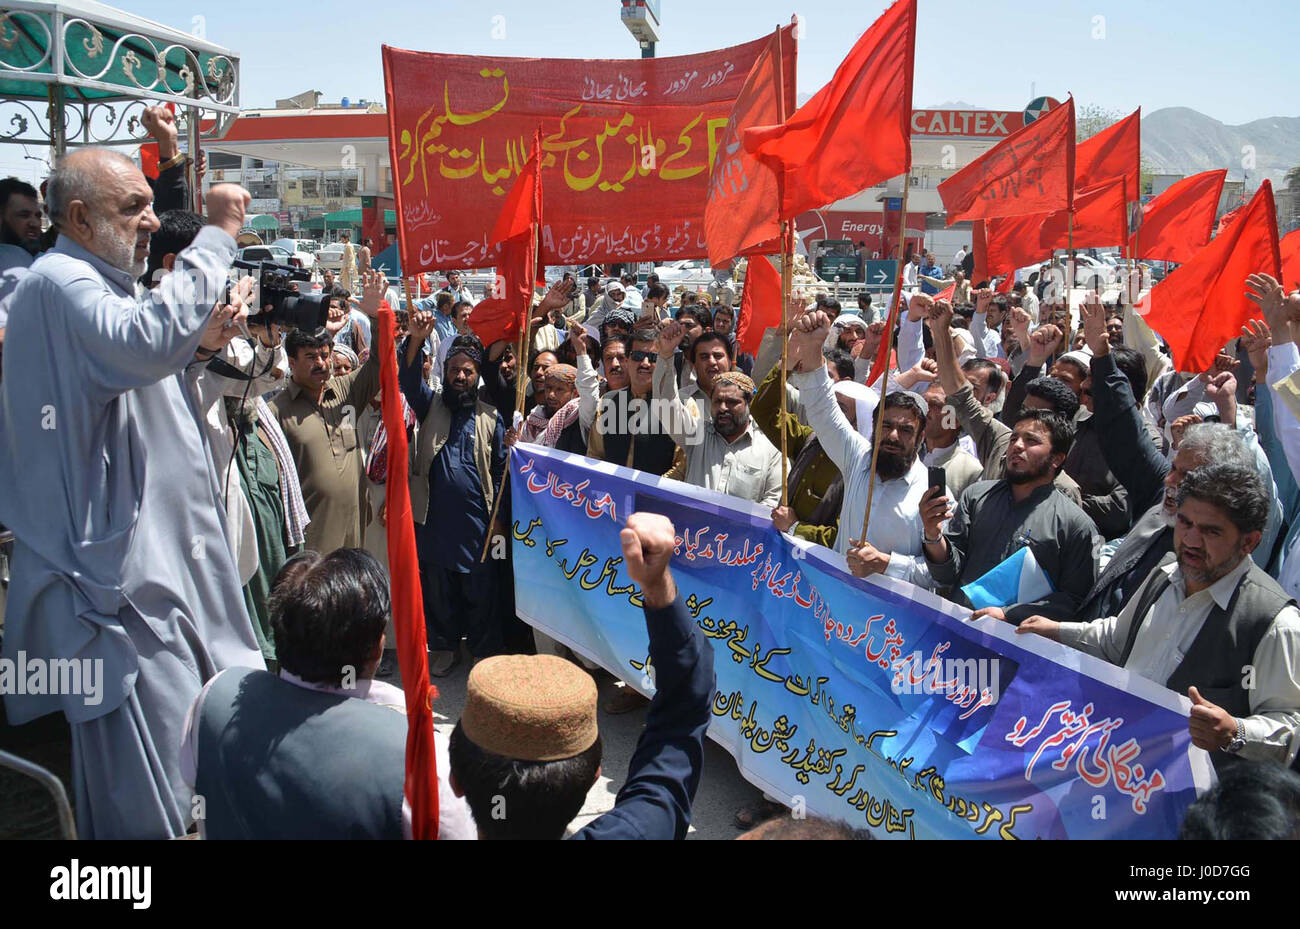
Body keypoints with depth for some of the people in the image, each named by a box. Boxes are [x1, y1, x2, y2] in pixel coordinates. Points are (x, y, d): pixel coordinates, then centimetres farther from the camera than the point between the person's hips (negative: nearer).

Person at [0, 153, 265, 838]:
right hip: (118, 569, -11)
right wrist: (217, 236, -26)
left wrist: (195, 347, 8)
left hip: (156, 545, 11)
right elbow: (147, 341, -35)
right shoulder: (57, 282, -14)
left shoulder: (95, 283, 19)